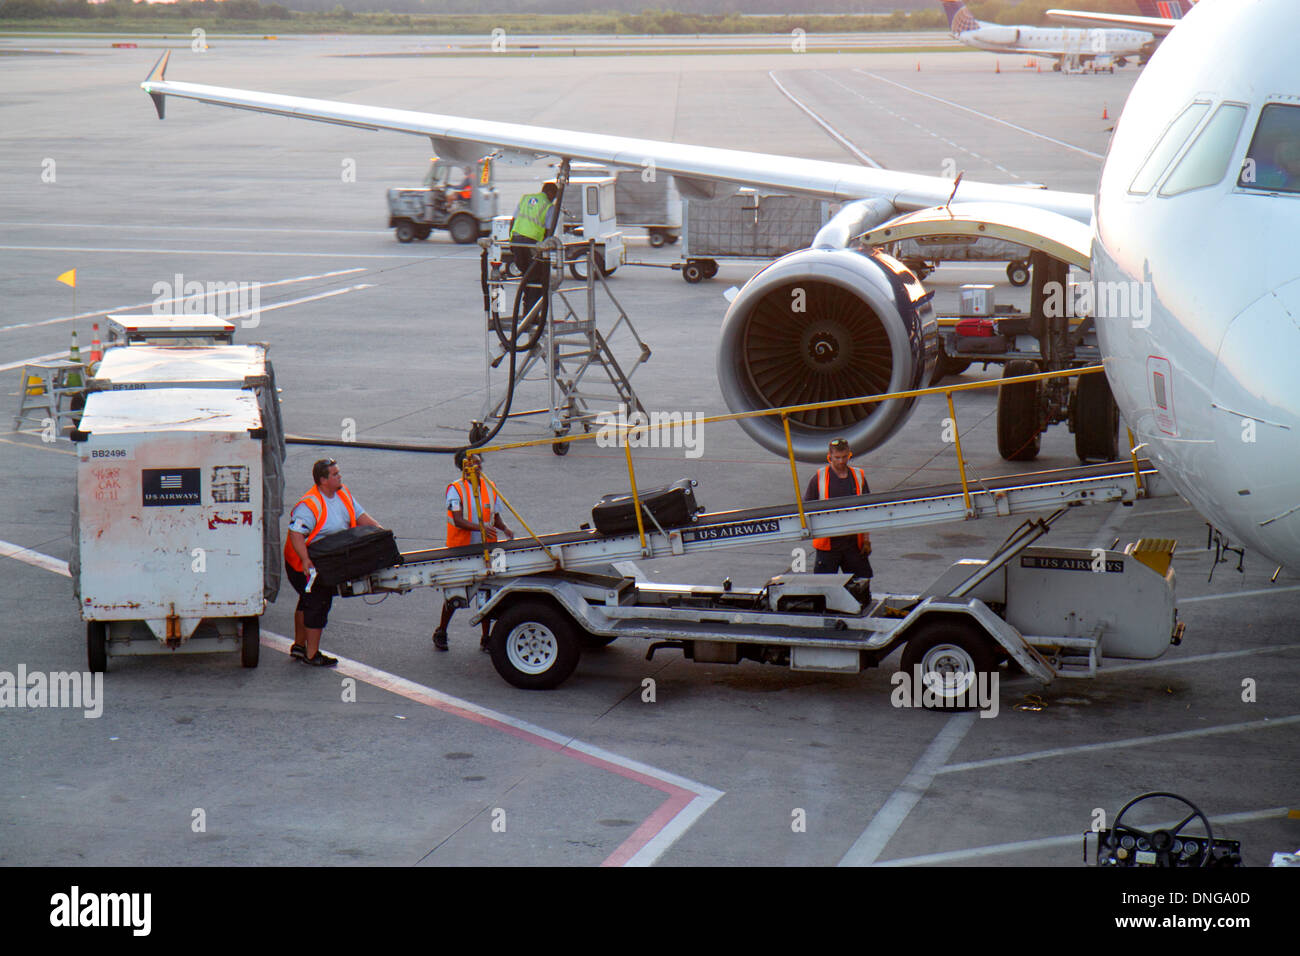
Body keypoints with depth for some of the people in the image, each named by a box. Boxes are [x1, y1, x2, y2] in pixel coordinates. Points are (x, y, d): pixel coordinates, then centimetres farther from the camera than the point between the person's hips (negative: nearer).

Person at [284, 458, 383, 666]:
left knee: (308, 602, 21)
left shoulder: (343, 493, 1)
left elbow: (360, 516, 10)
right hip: (305, 565, -9)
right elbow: (296, 534, -32)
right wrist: (305, 559, -44)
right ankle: (312, 655, 3)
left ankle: (299, 646, 36)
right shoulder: (309, 505, -26)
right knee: (318, 603, -7)